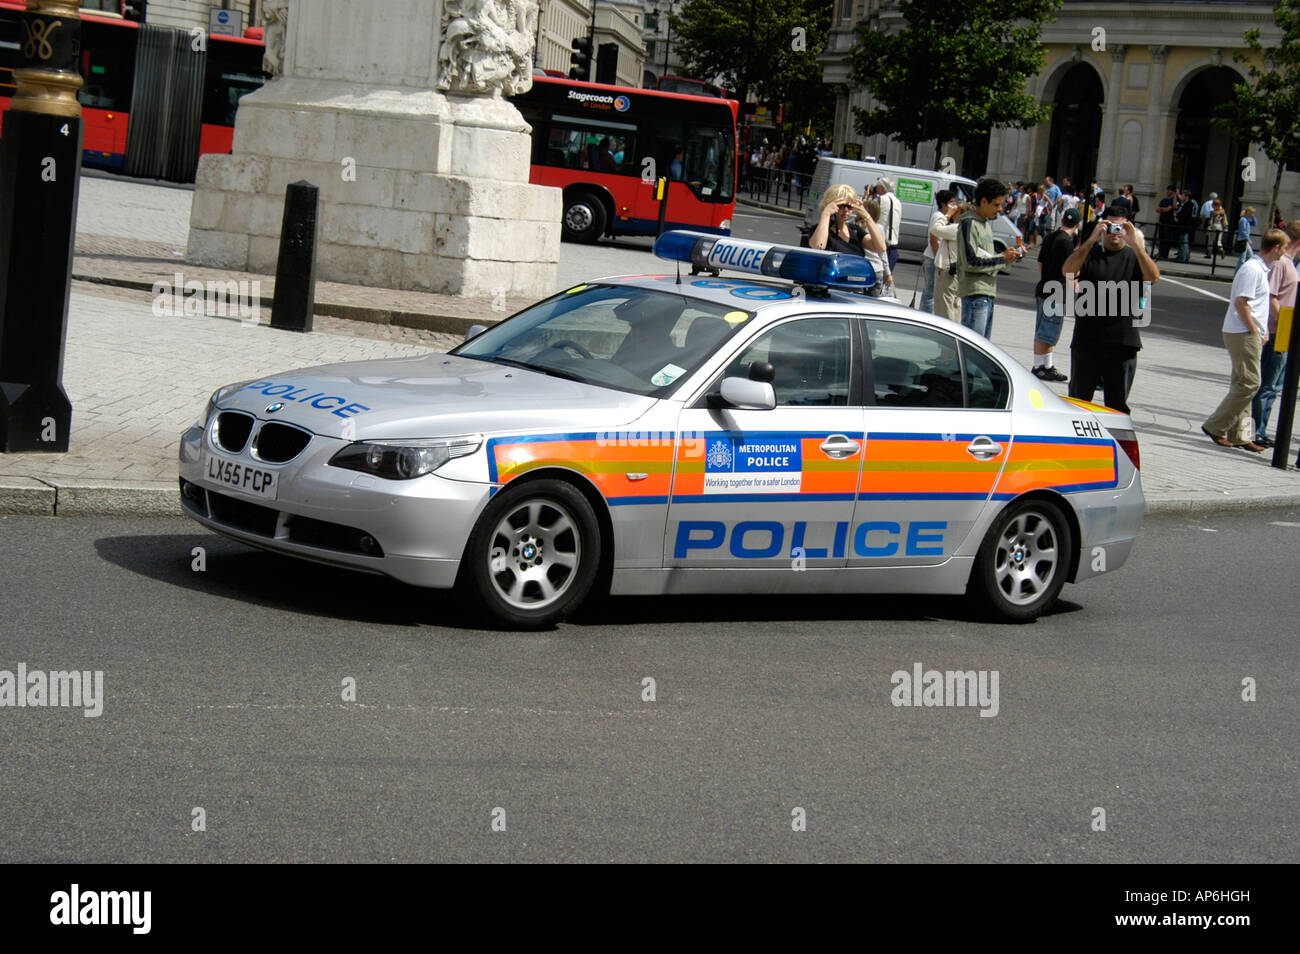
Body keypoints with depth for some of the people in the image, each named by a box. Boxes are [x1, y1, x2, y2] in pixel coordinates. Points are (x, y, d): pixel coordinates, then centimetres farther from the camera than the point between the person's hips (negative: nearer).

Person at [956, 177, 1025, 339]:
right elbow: (970, 262, -19)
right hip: (975, 293, -10)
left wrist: (1009, 255, 5)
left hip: (988, 292, 10)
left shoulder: (985, 223, 18)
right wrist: (1003, 259, -14)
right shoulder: (968, 223, -11)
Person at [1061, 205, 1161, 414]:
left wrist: (1137, 245, -22)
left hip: (1123, 343, 0)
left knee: (1118, 403, 4)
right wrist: (1091, 240, -19)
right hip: (1086, 340, 0)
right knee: (1078, 398, 5)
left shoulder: (1134, 256, 9)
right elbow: (1068, 271, -12)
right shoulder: (1089, 253, 9)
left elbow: (1153, 277, -11)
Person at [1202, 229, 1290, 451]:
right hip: (1243, 333, -10)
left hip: (1250, 334, 10)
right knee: (1250, 383, -10)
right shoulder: (1252, 269, -16)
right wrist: (1255, 331, -16)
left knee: (1244, 383, 11)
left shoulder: (1262, 269, 16)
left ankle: (1240, 435, 14)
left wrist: (1263, 330, 13)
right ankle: (1215, 426, -6)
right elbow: (1241, 302, -21)